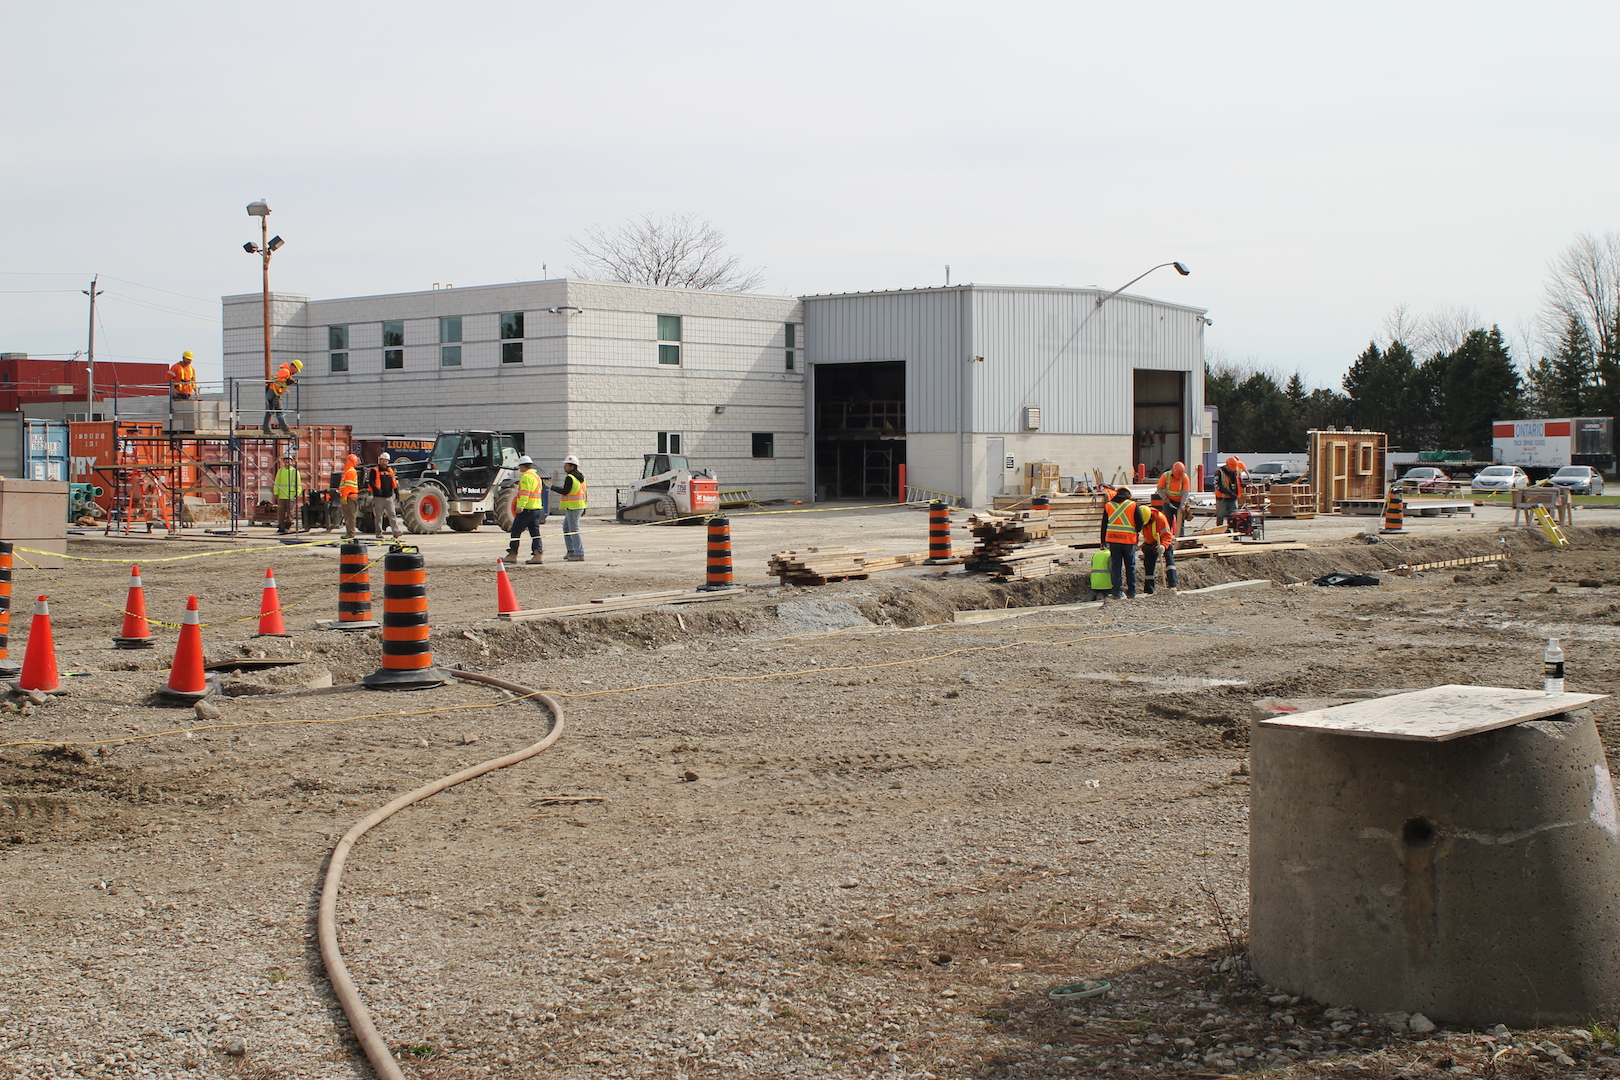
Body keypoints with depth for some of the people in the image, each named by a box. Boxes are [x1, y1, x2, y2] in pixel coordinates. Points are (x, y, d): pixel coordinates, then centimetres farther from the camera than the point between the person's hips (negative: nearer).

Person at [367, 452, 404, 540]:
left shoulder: (390, 470, 15)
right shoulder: (375, 471, 0)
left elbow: (394, 483, 17)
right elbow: (371, 482, -11)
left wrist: (397, 494, 13)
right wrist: (376, 489, -28)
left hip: (389, 497, 3)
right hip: (379, 497, -3)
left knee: (392, 514, -8)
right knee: (378, 516, 4)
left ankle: (396, 531, -16)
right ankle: (379, 533, 12)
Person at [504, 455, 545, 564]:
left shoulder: (526, 476, -11)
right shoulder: (536, 476, 20)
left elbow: (524, 493, -21)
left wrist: (520, 506, -26)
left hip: (527, 509, -9)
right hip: (537, 509, 9)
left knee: (516, 531, -2)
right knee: (535, 533, 6)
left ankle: (513, 555, -2)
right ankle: (537, 555, -1)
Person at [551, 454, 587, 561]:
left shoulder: (570, 478, -14)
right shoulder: (581, 477, 14)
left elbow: (565, 491, -18)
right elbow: (584, 493, 17)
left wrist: (552, 486, -11)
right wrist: (584, 509, 22)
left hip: (572, 508, -10)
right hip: (580, 506, 10)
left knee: (574, 530, -7)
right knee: (566, 527, 20)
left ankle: (579, 554, -8)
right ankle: (571, 551, 20)